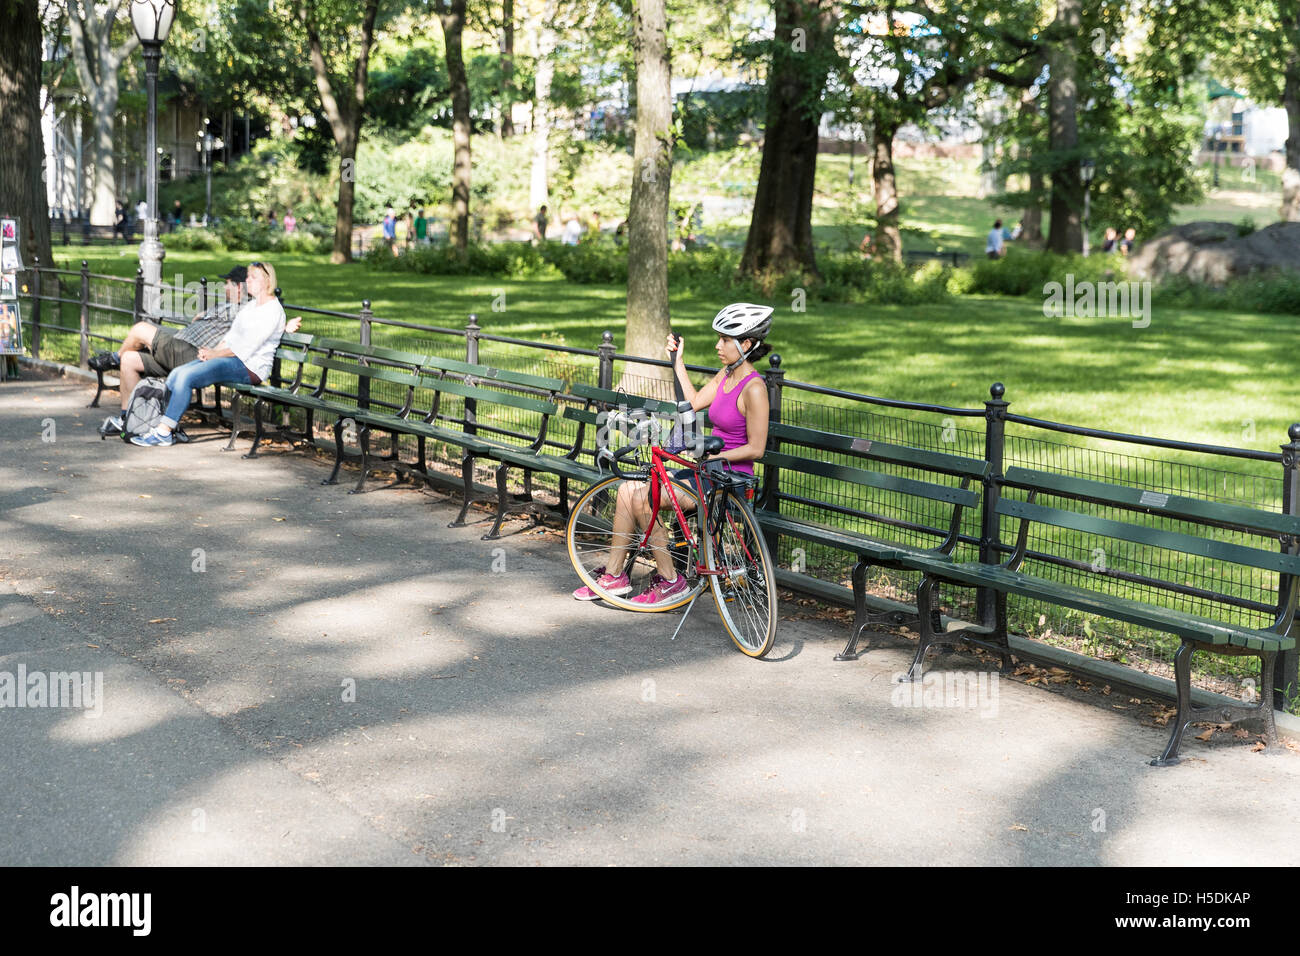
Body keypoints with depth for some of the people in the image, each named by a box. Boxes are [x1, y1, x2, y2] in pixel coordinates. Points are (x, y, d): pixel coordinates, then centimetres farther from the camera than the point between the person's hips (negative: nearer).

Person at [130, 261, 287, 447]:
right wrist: (213, 350, -1)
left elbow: (246, 347, -16)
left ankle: (163, 432, -17)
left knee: (186, 376, -22)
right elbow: (232, 335, 18)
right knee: (176, 374, -8)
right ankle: (162, 425, -7)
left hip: (249, 368, -9)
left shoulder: (272, 311, -11)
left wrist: (214, 353, -10)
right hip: (232, 358, 9)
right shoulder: (252, 306, 20)